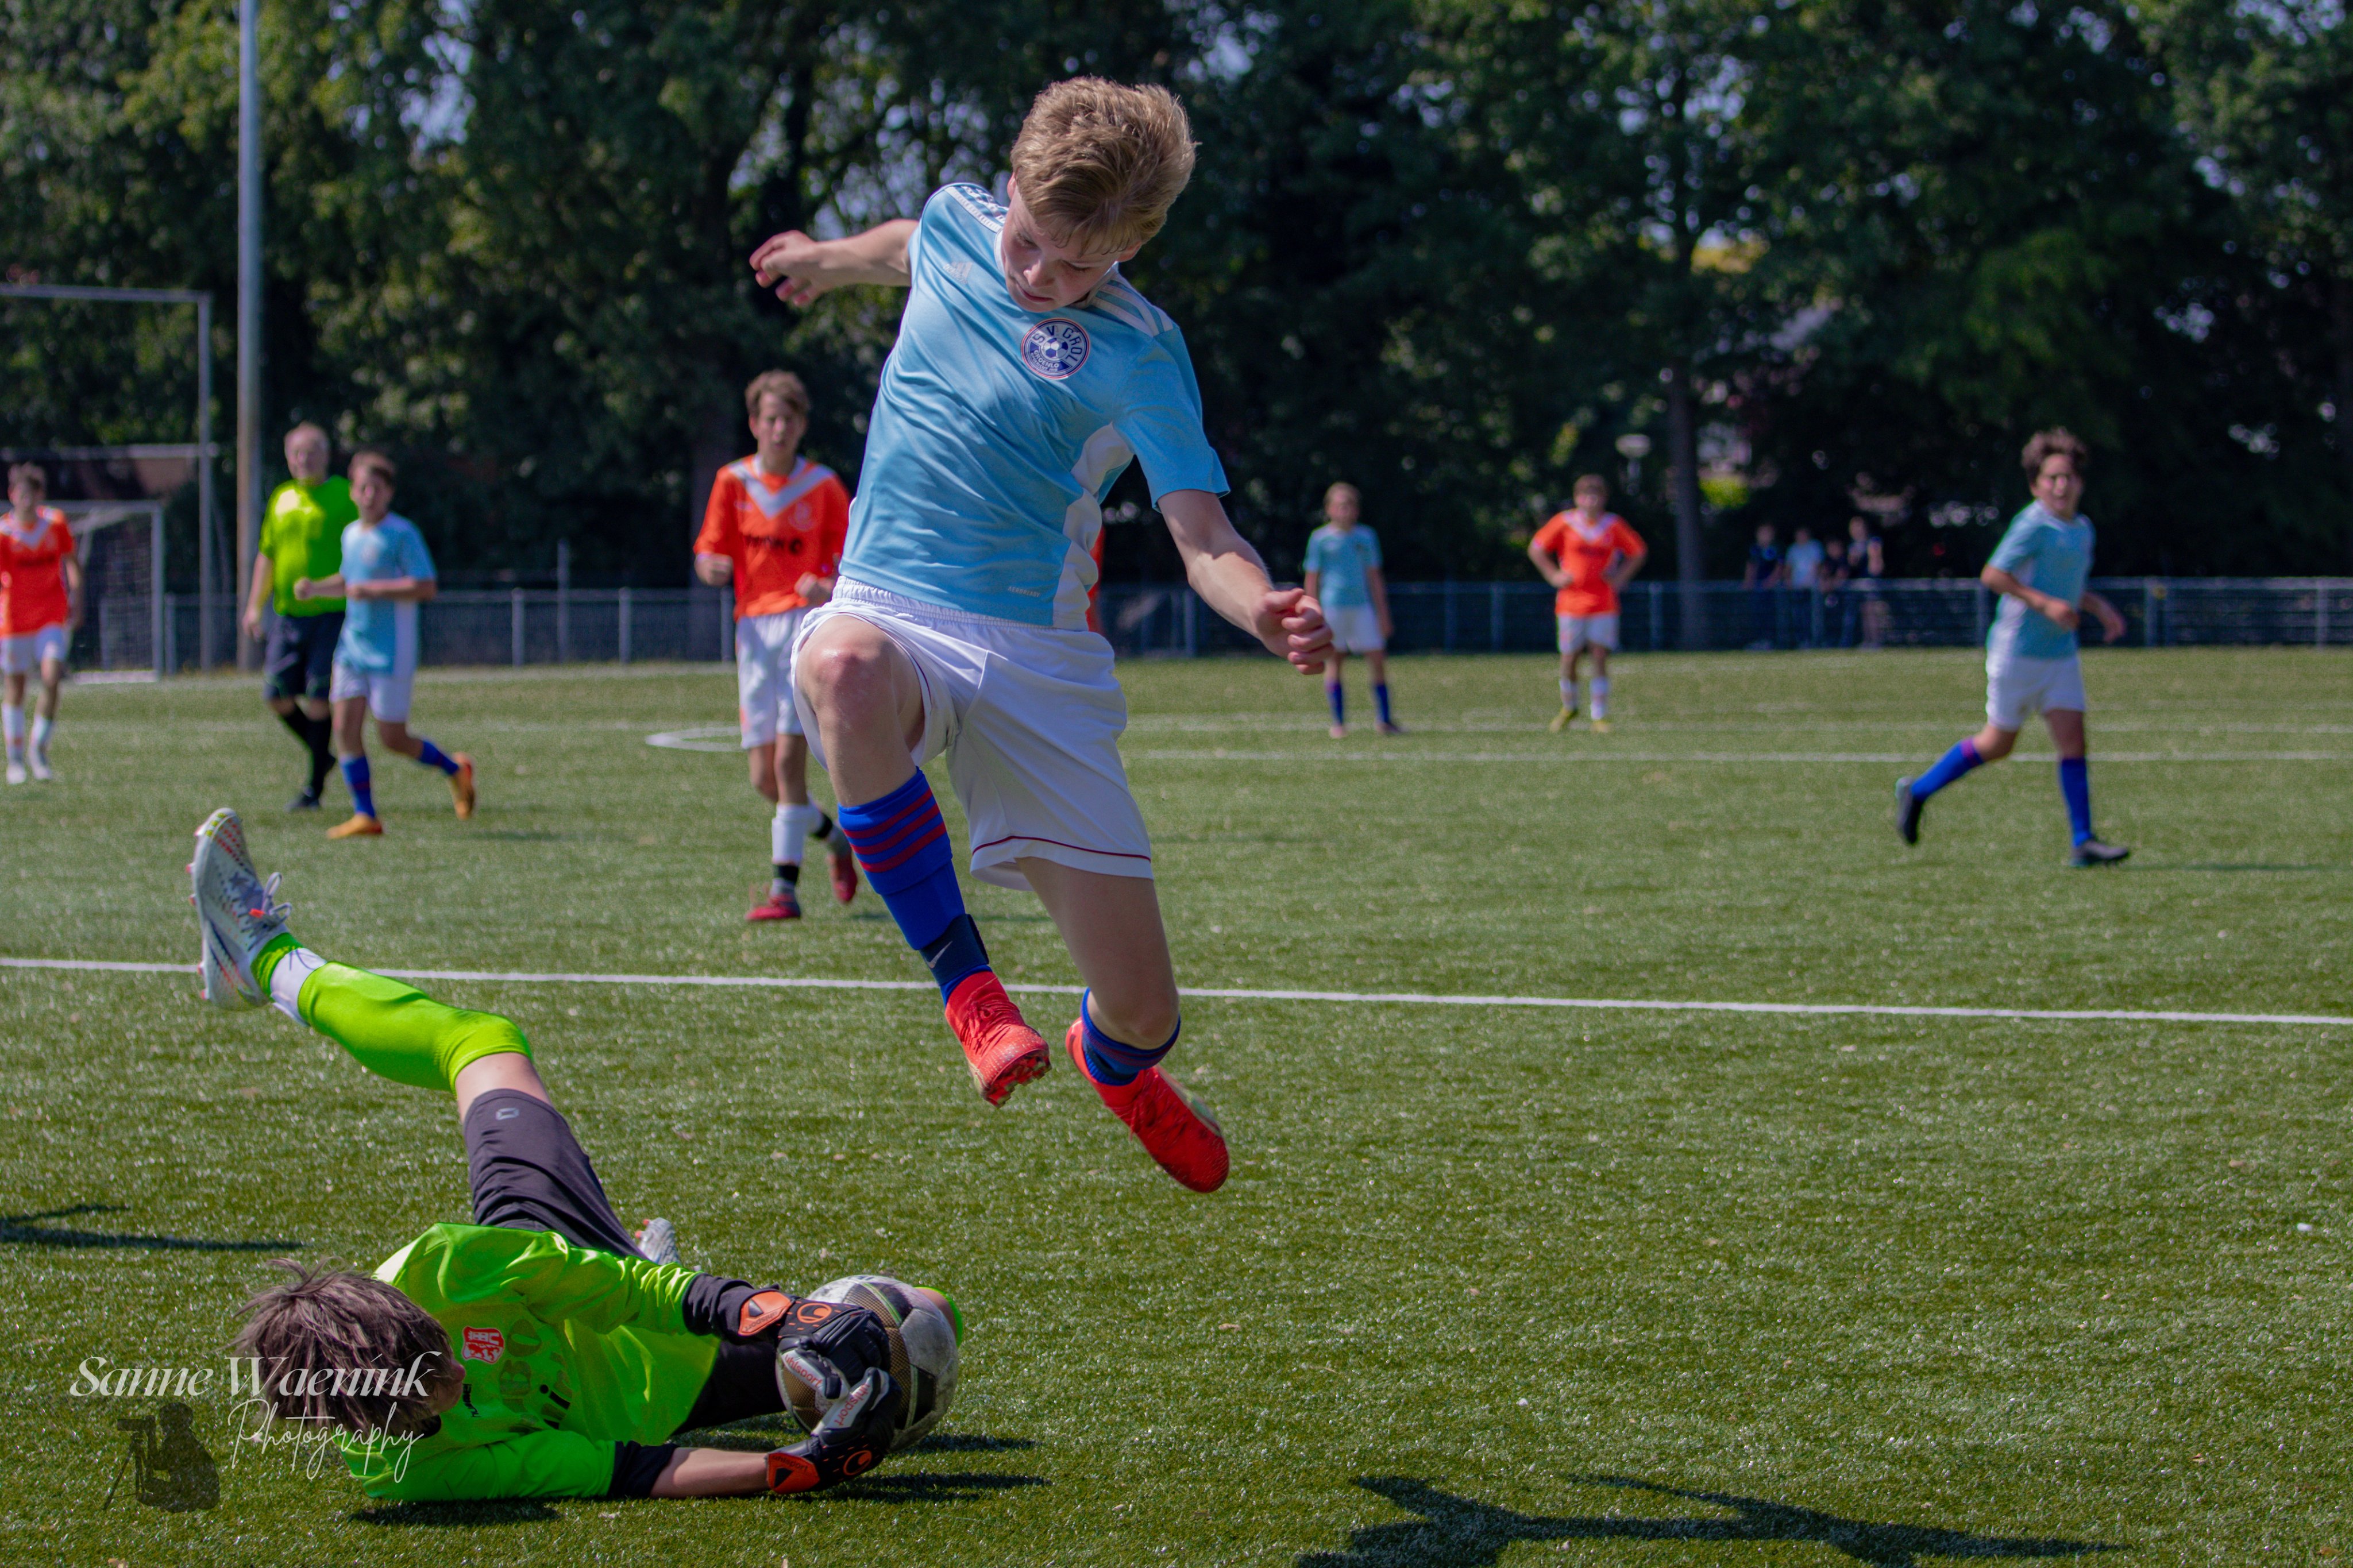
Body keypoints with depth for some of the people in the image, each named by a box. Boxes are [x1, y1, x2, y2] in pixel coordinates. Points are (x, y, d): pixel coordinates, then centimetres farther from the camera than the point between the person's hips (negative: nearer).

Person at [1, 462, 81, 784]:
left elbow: (72, 563, 14)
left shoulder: (56, 524, -2)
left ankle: (39, 749, 0)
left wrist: (76, 604, 9)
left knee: (51, 679, -16)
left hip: (54, 616, 1)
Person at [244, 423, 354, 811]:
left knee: (318, 701, -8)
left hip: (331, 615, -5)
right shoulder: (281, 499, 14)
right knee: (278, 696, 0)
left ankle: (314, 787, 2)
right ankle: (324, 753, 24)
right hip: (288, 615, 5)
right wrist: (255, 605, 14)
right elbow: (268, 556, 21)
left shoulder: (344, 496, -2)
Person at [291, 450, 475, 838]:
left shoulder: (403, 534, -11)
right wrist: (314, 588, 10)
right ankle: (365, 817, 1)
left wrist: (373, 590, -22)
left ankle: (456, 769, 23)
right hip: (353, 646, 7)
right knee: (345, 728, -4)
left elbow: (427, 587, -18)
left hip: (391, 653, -7)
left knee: (392, 738, -2)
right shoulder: (351, 534, 11)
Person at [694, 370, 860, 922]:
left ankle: (785, 887, -15)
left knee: (790, 757, -16)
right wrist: (712, 567, -18)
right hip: (754, 628, 3)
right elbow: (708, 556, 7)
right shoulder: (733, 482, 8)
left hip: (805, 623, -3)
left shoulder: (822, 485, 3)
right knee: (764, 778, 2)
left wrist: (829, 588, -16)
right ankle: (834, 836, 29)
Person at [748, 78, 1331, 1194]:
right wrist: (827, 258, 51)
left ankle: (1111, 1061, 39)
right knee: (849, 672, -42)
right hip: (886, 614, 2)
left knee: (1141, 1011, -4)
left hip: (1042, 660, -2)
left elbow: (1204, 539, -15)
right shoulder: (957, 224, 4)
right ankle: (963, 978, -25)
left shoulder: (1139, 353, -7)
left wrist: (1266, 612, -37)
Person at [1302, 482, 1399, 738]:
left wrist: (1383, 614, 12)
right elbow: (1312, 579, 3)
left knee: (1378, 660, -3)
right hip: (1332, 607, -3)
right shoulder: (1321, 539, 2)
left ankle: (1386, 720, 3)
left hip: (1362, 606, 3)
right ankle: (1338, 722, 5)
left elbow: (1374, 577, 15)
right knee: (1334, 661, -2)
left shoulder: (1366, 537, 11)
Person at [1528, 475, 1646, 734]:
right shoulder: (1565, 523, 0)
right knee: (1569, 659, 3)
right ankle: (1568, 708, 28)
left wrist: (1620, 578, 4)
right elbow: (1536, 548, 9)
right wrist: (1553, 575, 0)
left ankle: (1600, 717, -4)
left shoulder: (1613, 526, 3)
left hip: (1604, 603, 0)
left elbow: (1638, 552, 15)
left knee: (1601, 659, -7)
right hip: (1571, 603, 0)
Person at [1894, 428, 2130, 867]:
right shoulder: (2033, 526, -16)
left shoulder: (2083, 530, 10)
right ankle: (1917, 791, 23)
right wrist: (2045, 604, -25)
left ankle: (2084, 842, -6)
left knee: (2072, 737, -5)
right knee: (1998, 743, 5)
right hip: (2018, 650, -7)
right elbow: (1992, 575, -20)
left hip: (2061, 654, 7)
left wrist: (2099, 607, 10)